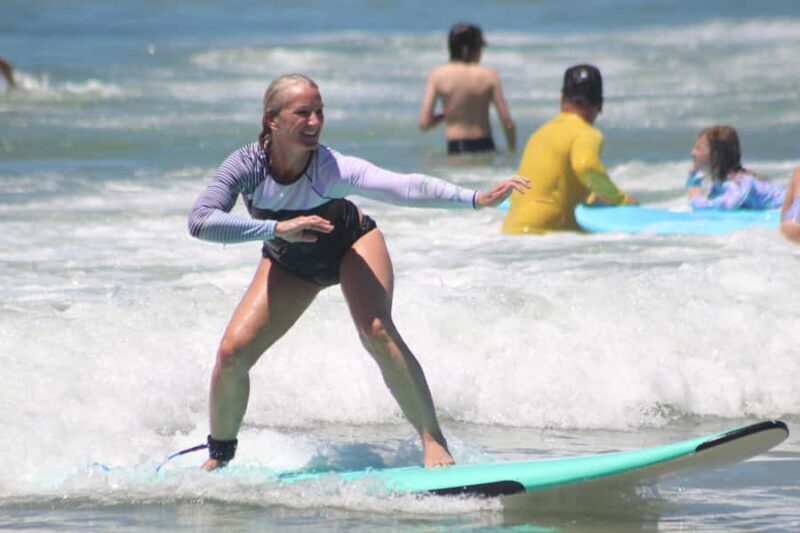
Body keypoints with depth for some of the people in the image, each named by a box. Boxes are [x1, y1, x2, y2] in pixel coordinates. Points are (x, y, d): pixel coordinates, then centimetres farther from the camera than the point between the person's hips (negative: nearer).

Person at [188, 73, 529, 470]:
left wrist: (475, 199, -62)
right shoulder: (247, 165, -31)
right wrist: (278, 228, -51)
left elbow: (403, 187, -49)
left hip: (350, 246, -2)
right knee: (233, 352, -9)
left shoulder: (331, 168, -36)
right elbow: (200, 221, -43)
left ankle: (434, 442, -17)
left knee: (377, 332, -26)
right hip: (289, 263, 2)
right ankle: (220, 456, 15)